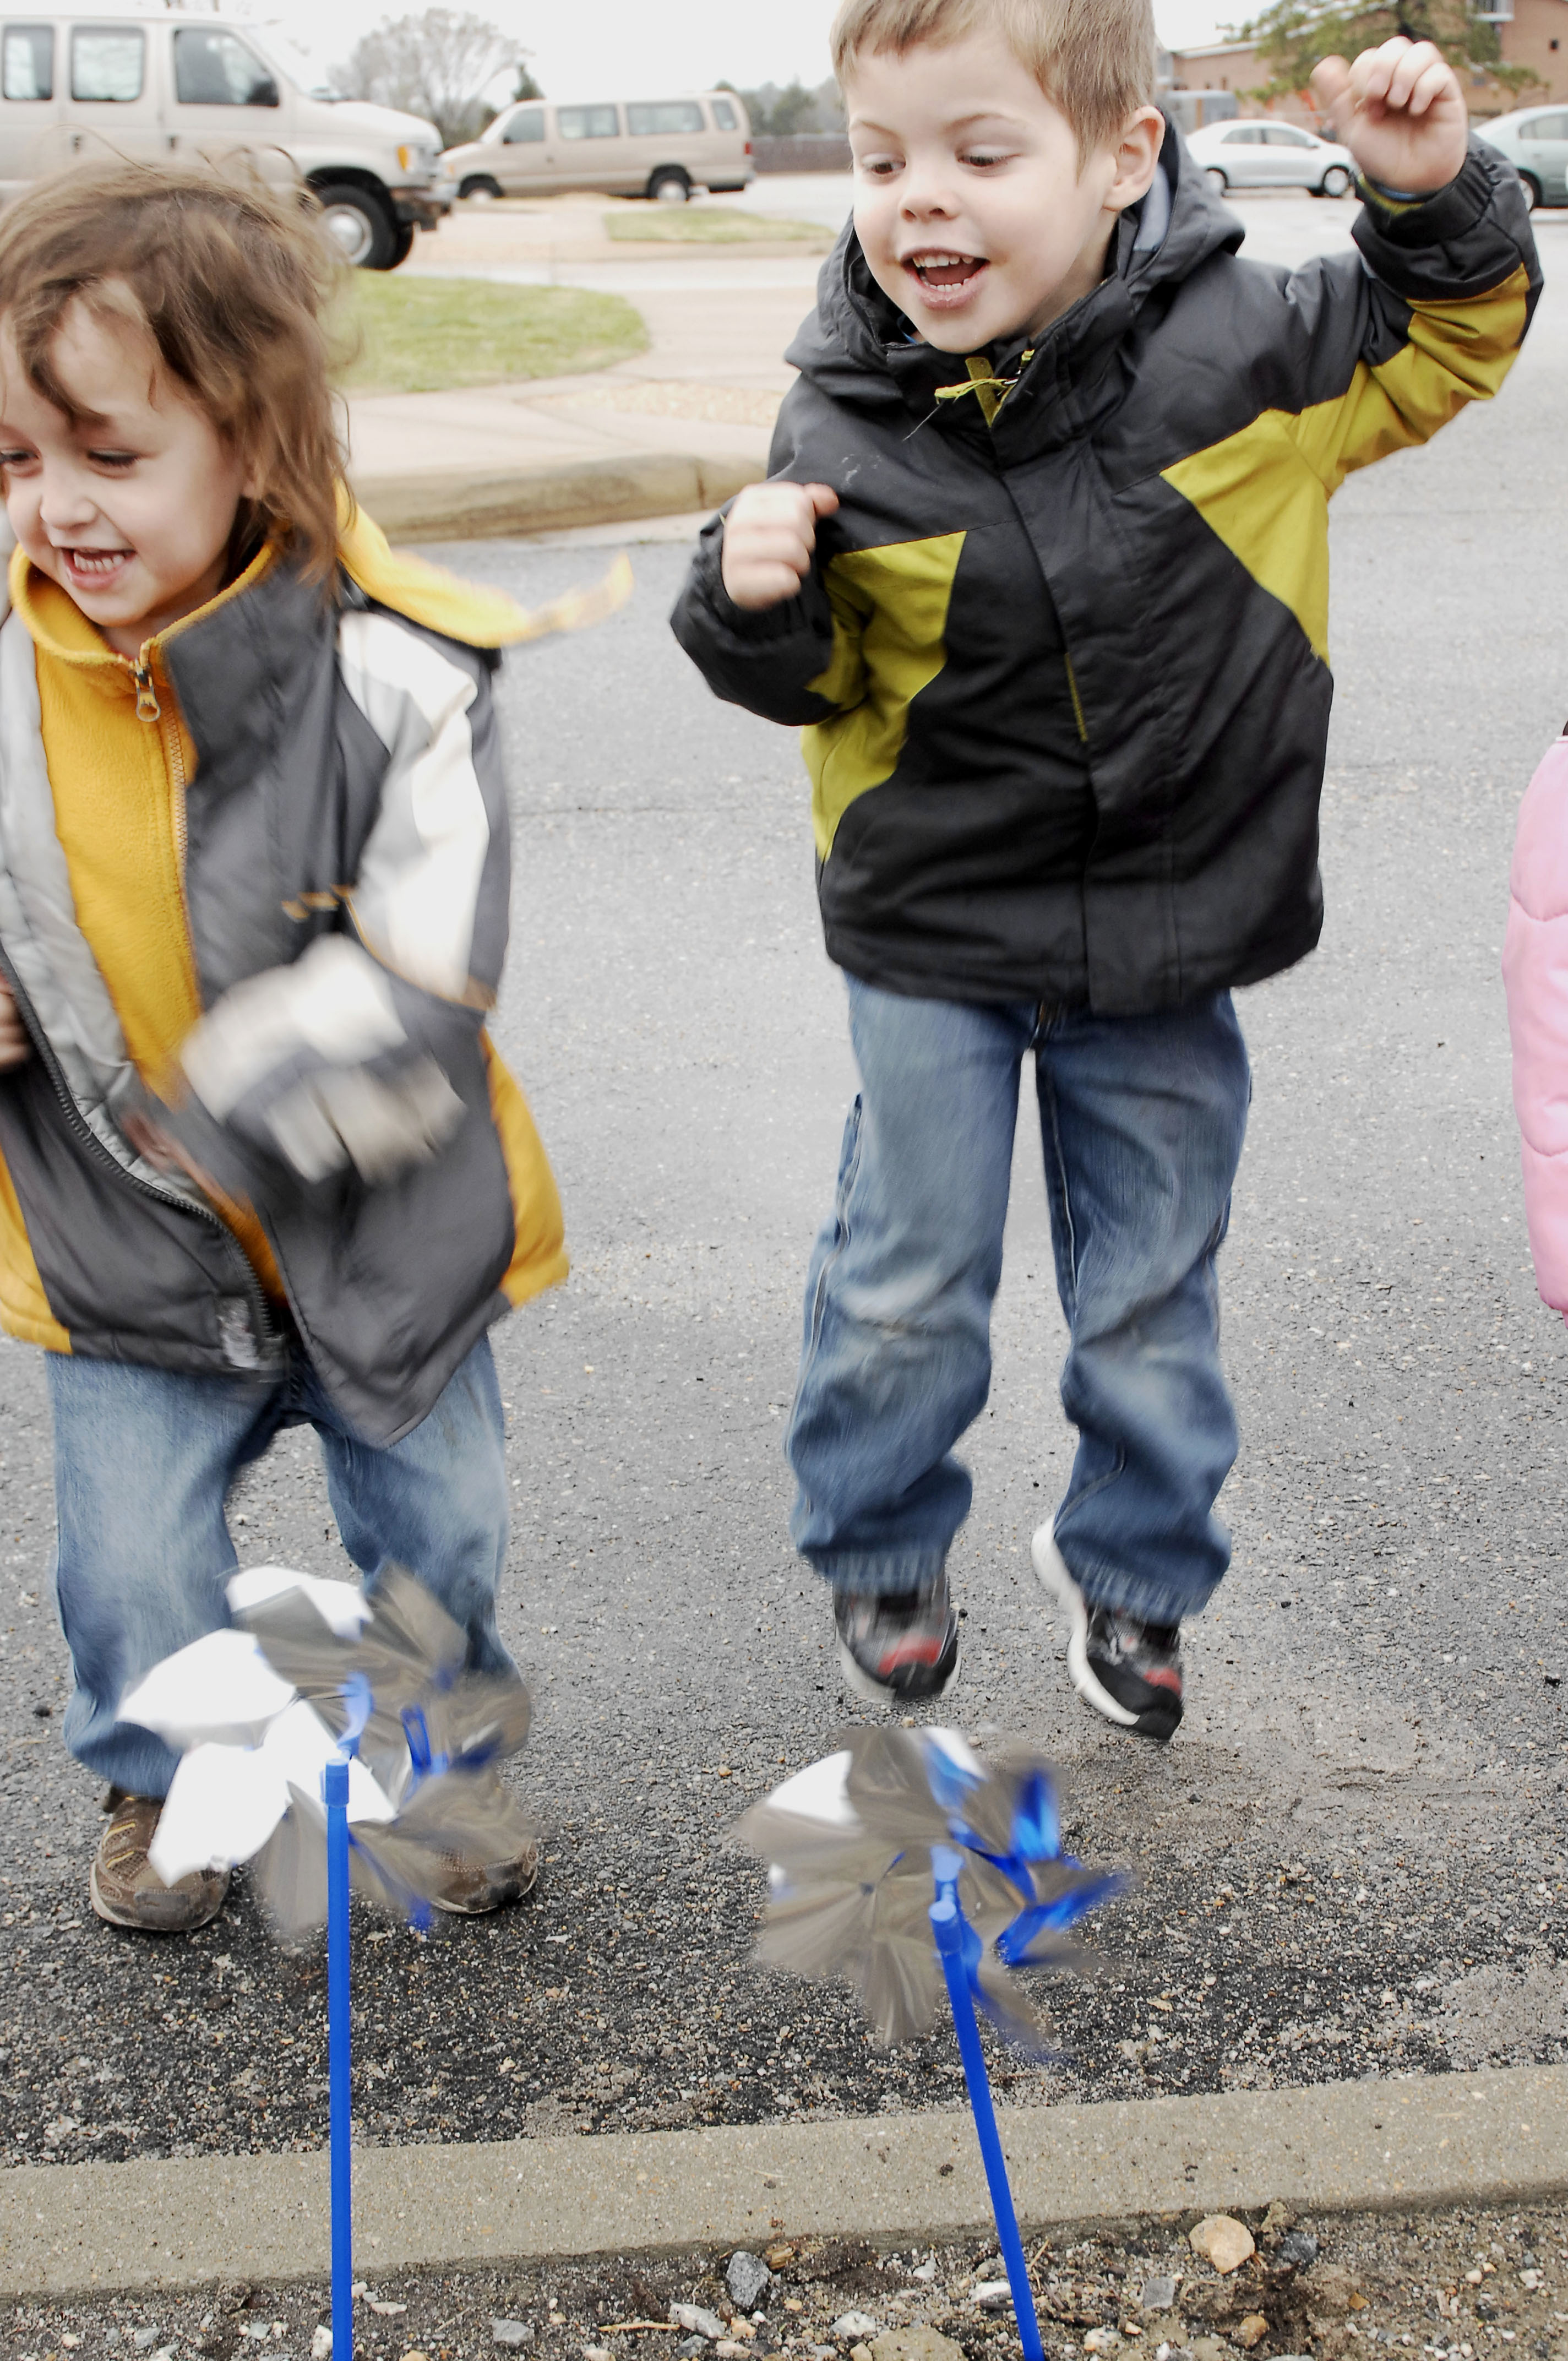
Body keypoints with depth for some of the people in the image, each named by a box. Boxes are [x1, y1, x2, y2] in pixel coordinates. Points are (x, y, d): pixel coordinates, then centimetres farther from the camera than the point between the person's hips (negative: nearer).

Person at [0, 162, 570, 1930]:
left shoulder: (396, 682, -22)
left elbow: (421, 989, -24)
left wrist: (213, 1105, -29)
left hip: (379, 1233, -1)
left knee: (433, 1531, 18)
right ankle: (157, 1782, 44)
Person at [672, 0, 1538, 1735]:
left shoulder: (1244, 343, -13)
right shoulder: (847, 432, -14)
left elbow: (1444, 344, 6)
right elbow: (818, 680, -1)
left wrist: (1436, 199, -13)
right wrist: (754, 602, -22)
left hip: (1169, 939, 1)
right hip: (933, 940, -1)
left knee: (1150, 1292, 15)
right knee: (907, 1279, 11)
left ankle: (1127, 1563, 39)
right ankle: (877, 1553, 37)